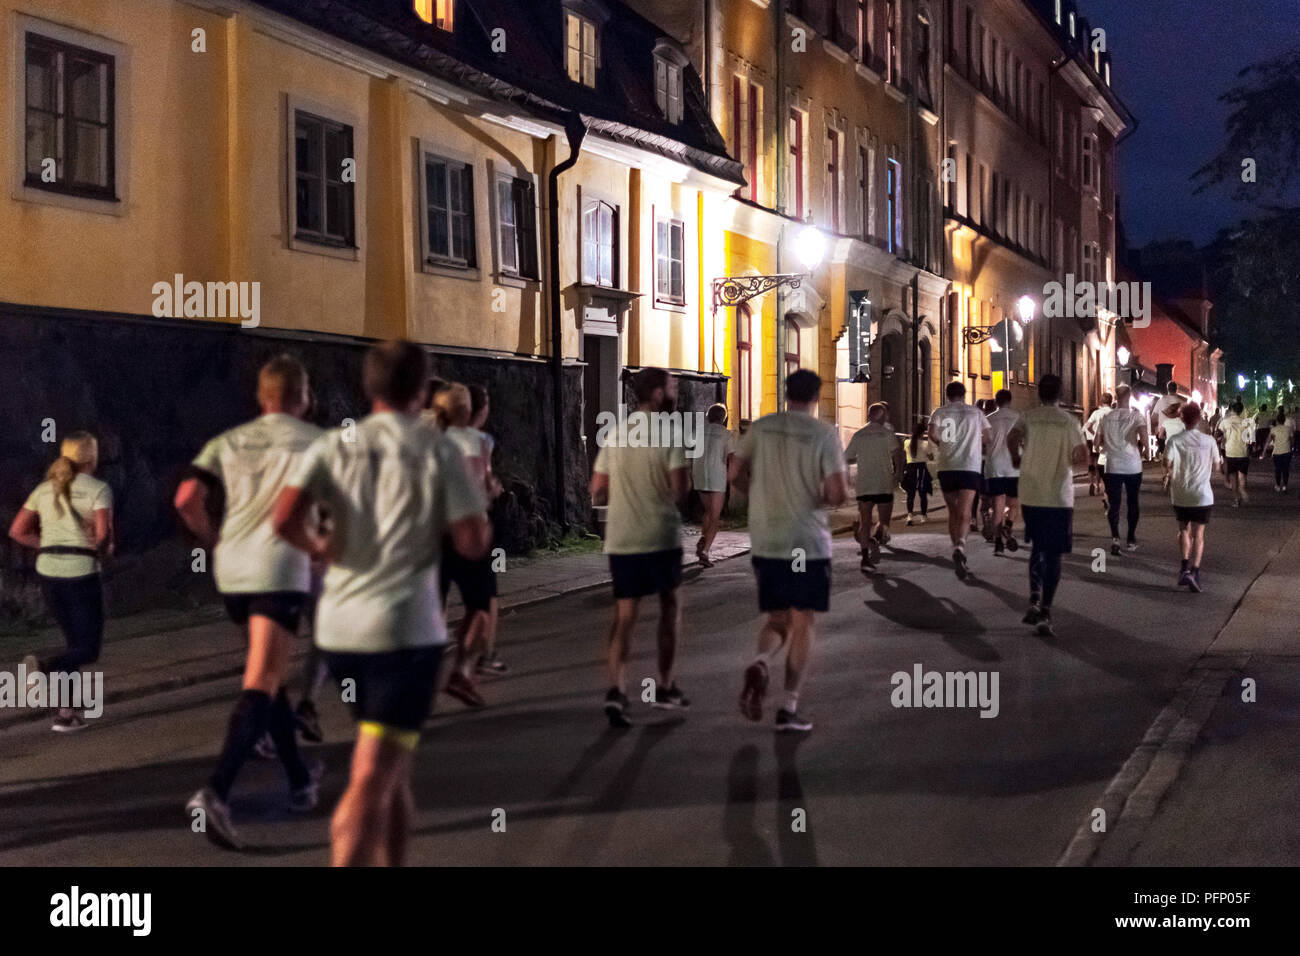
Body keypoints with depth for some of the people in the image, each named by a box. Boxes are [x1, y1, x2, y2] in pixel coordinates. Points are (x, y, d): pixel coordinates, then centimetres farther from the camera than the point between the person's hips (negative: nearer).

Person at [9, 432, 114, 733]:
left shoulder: (45, 489, 11)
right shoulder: (98, 489, -5)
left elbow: (17, 531, 7)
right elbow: (103, 533, -17)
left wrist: (53, 548, 16)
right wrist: (105, 550, 6)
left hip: (48, 573, 6)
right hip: (81, 573, -6)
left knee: (76, 643, 19)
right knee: (88, 650, 2)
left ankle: (66, 714, 11)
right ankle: (42, 668, -27)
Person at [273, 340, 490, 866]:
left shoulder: (333, 446, 3)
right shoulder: (439, 451, -4)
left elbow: (284, 518, -12)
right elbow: (473, 543, -9)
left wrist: (317, 545, 8)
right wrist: (474, 522, 12)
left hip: (339, 625, 5)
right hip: (406, 627, -5)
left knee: (393, 763, 24)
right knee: (370, 780, -6)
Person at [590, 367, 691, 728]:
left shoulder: (615, 433, 8)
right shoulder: (669, 432, -7)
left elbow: (597, 492, 8)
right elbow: (680, 490, -14)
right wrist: (687, 476, 7)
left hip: (620, 538, 4)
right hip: (660, 536, -3)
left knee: (624, 614, 6)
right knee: (670, 605, 16)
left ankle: (616, 689, -11)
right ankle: (666, 686, 22)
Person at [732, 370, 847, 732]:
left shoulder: (761, 428, 3)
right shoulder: (824, 433, -7)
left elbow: (736, 475, 2)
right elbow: (838, 494, -13)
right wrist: (829, 498, 10)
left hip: (765, 543, 4)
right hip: (808, 543, -3)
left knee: (777, 619, 15)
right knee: (804, 622, 6)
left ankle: (760, 664, -16)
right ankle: (789, 708, 5)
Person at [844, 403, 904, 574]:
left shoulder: (858, 435, 9)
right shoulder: (886, 433, -1)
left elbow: (847, 459, 12)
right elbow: (897, 453, -12)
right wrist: (898, 473, -1)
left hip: (863, 485, 2)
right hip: (884, 484, -2)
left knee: (864, 522, 7)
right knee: (883, 520, 7)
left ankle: (865, 557, -4)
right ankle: (875, 540, -23)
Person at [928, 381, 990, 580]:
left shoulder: (940, 412, 7)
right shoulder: (975, 412, 9)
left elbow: (932, 433, -6)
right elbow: (986, 438, 11)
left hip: (946, 468, 2)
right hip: (970, 467, -1)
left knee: (953, 512, 17)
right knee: (964, 513, -12)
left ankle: (956, 548, 22)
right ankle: (960, 547, -36)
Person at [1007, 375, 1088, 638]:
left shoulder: (1028, 417, 1)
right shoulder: (1069, 421, -2)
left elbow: (1012, 438, -15)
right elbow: (1083, 456, -9)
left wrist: (1016, 458, 4)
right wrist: (1069, 462, 12)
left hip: (1030, 495, 2)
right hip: (1059, 497, -2)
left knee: (1038, 548, 19)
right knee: (1053, 555, 3)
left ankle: (1034, 599, 3)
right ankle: (1045, 612, -3)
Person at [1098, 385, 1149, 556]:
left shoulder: (1106, 418, 2)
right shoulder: (1137, 416, -6)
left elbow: (1098, 443, 7)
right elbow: (1145, 440, -17)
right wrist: (1141, 446, 4)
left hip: (1112, 466, 1)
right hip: (1133, 467, -1)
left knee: (1114, 503, 3)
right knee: (1133, 503, 16)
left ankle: (1115, 537, -17)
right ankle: (1131, 539, 24)